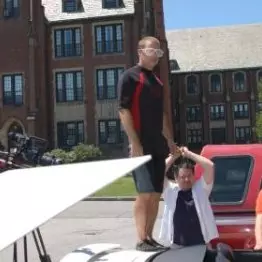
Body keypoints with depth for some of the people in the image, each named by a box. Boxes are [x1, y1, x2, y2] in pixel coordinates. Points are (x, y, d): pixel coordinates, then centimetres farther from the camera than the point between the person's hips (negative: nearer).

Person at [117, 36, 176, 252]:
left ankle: (149, 237, 16)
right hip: (141, 145, -8)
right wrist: (134, 143, -19)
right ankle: (142, 240, -4)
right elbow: (124, 111, -12)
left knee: (156, 195, 8)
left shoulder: (157, 81, 19)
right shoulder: (130, 76, -4)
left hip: (158, 146, 8)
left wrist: (170, 140, 19)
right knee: (145, 192, -11)